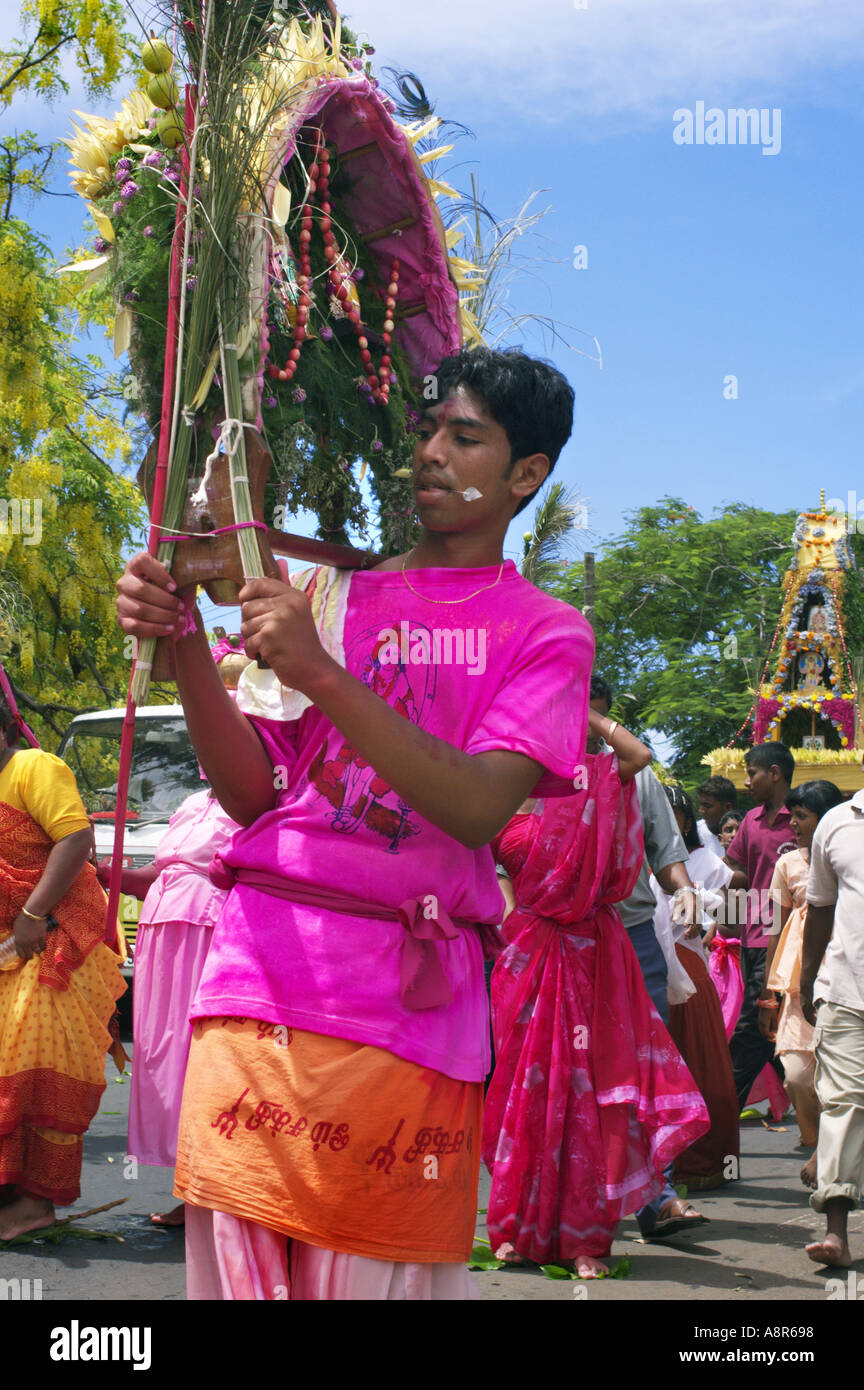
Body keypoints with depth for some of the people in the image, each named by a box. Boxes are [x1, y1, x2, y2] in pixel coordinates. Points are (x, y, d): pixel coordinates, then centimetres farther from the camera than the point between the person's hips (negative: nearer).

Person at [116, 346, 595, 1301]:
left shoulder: (546, 631, 6)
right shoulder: (333, 594, 16)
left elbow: (478, 809, -11)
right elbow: (251, 794, 10)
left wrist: (321, 675, -19)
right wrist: (183, 647, -5)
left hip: (406, 1004, -2)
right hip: (261, 969, 3)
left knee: (372, 1274, 0)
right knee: (236, 1265, 1)